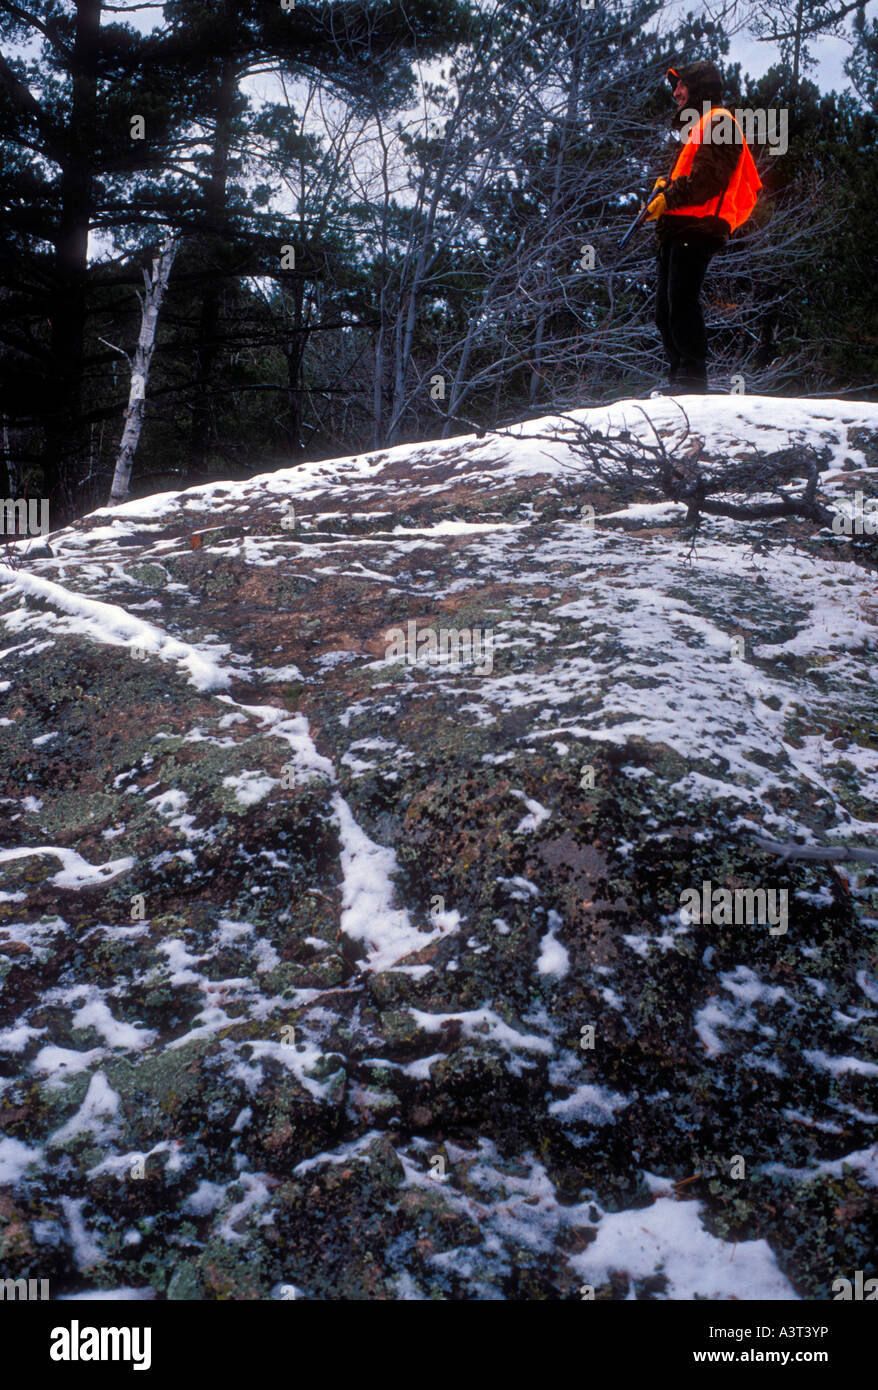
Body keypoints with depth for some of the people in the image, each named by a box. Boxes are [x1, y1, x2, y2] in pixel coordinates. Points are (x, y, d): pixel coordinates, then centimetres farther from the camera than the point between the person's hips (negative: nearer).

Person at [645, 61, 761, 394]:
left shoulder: (718, 120, -1)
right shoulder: (699, 125, 31)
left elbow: (708, 176, -15)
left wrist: (668, 199, -11)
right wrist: (667, 185, 10)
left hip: (698, 226, -10)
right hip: (680, 228, 10)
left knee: (681, 302, -19)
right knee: (665, 308, 6)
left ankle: (692, 377, -21)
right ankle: (680, 373, 6)